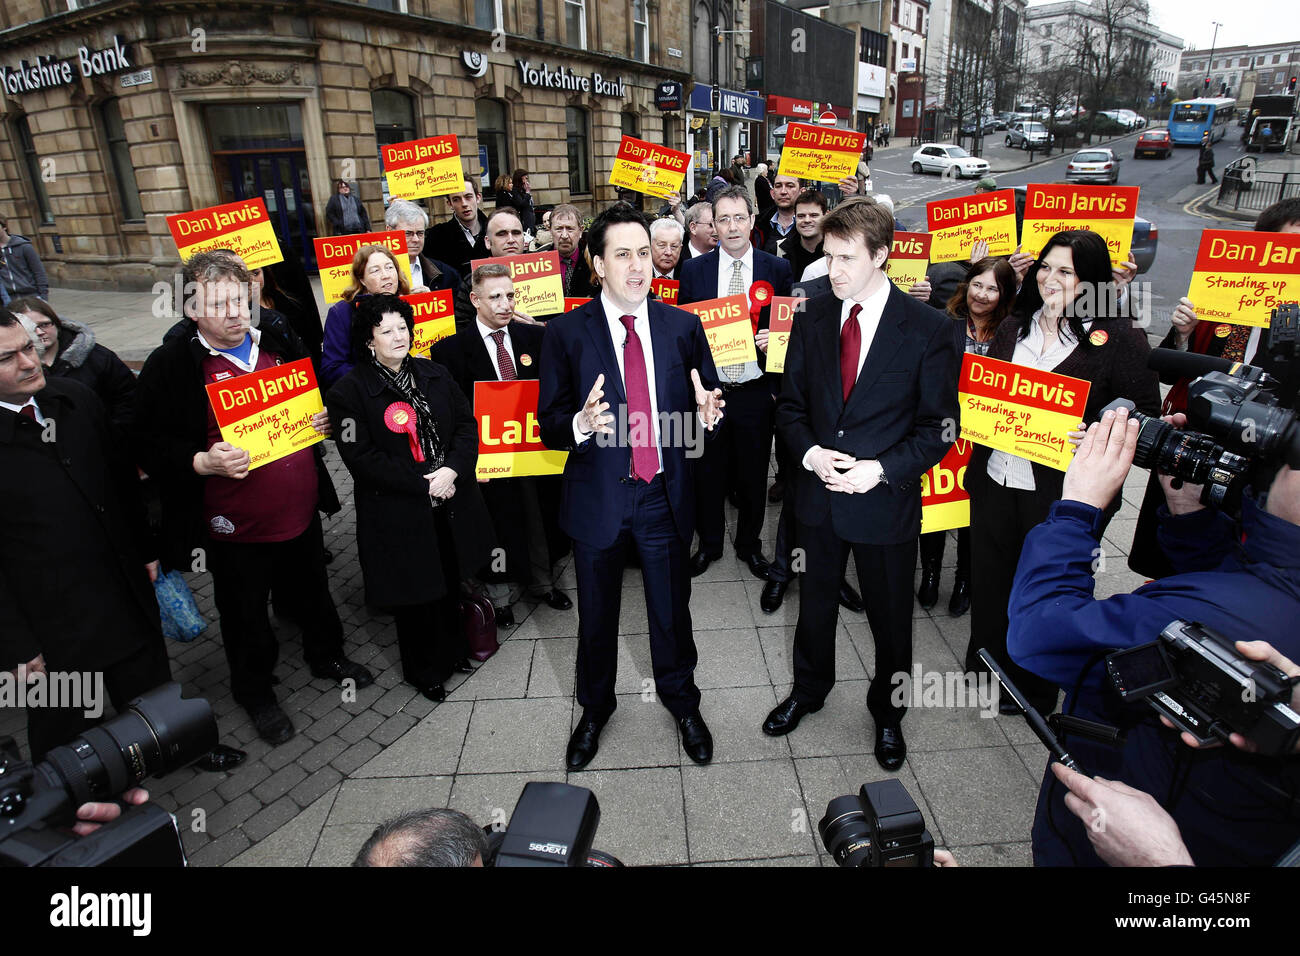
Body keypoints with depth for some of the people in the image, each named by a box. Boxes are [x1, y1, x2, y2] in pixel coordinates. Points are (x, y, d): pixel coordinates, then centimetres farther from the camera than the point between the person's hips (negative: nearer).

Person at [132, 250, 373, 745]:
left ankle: (327, 656, 50)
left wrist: (323, 420, -3)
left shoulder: (283, 343, 3)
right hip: (234, 526, -4)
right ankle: (255, 690, 39)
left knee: (314, 595, 24)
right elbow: (148, 446, -11)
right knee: (246, 616, 15)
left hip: (301, 512, 4)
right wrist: (203, 463, -28)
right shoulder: (170, 366, -12)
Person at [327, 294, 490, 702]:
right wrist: (423, 483, -19)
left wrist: (452, 470, -14)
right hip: (400, 514, -5)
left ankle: (453, 650, 43)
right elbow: (360, 457, -16)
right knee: (414, 594, 9)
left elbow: (467, 424, 3)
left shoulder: (434, 374, 6)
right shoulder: (349, 391, -10)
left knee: (451, 583, 19)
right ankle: (424, 671, 31)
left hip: (450, 504, 5)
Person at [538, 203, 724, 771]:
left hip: (665, 495, 1)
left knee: (672, 608, 17)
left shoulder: (683, 327, -1)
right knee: (597, 614, 17)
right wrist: (581, 423, -30)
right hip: (597, 496, -1)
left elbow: (707, 404, 3)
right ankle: (595, 708, 43)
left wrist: (708, 412, -21)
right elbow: (549, 424, -8)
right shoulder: (566, 334, -8)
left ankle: (680, 697, 45)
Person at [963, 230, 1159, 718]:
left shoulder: (1120, 337, -7)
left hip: (1061, 492, -4)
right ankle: (984, 669, 40)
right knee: (989, 578, 17)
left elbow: (1146, 413, -8)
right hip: (995, 479, 5)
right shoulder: (1014, 327, 8)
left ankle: (1034, 690, 35)